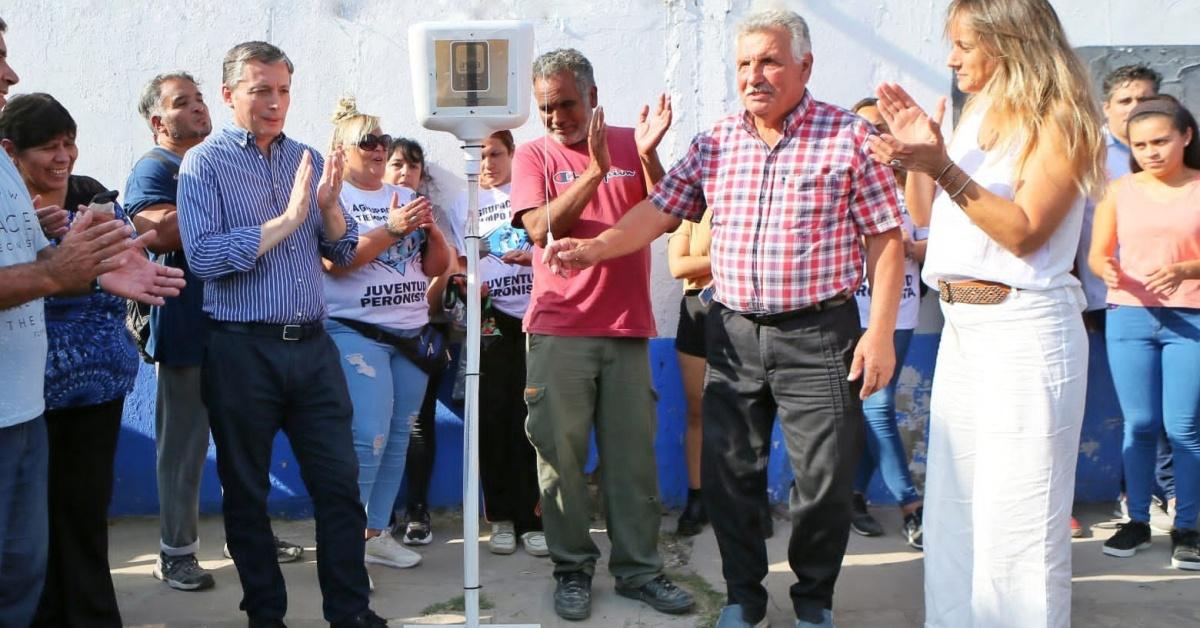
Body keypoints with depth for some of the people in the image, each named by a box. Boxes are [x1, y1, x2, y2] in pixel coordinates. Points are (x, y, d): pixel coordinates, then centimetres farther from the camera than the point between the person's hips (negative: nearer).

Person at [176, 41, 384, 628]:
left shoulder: (306, 158, 10)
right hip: (240, 349, -4)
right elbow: (204, 256, -16)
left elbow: (344, 250, 11)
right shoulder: (205, 162, -3)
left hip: (312, 343, 4)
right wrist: (287, 219, -17)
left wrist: (328, 204, -9)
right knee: (246, 491, 9)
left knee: (340, 481, 4)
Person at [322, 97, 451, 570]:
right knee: (369, 437, -15)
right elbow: (335, 263, -16)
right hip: (356, 332, -6)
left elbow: (437, 268, 13)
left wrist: (433, 231, -7)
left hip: (412, 333, 6)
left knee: (398, 439, 6)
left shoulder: (405, 196, 15)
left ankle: (376, 533, 17)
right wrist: (391, 229, -22)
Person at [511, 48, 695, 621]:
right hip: (558, 330, -1)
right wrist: (596, 169, -16)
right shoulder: (533, 155, 4)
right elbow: (540, 227, -11)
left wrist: (647, 155, -12)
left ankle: (638, 569, 14)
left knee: (633, 454, 4)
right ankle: (573, 569, 15)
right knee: (561, 454, 2)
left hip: (628, 327, 2)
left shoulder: (629, 145, 9)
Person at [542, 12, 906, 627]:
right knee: (728, 473, 9)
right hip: (733, 332, 4)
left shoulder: (848, 134, -4)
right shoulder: (714, 143, 7)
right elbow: (660, 210, 4)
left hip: (819, 335, -3)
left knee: (824, 477, 3)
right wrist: (595, 247, -12)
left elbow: (884, 239, -4)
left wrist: (880, 331, -10)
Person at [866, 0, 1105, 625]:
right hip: (961, 324, 8)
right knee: (953, 501, 14)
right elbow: (926, 216, 18)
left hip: (1023, 327, -8)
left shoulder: (1060, 121, -7)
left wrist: (945, 169, -22)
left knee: (1016, 514, -3)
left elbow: (1024, 230, -16)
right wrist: (918, 154, 3)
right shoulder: (976, 114, 15)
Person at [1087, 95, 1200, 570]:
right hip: (1128, 317, 2)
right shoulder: (1119, 192, 6)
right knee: (1139, 424, 5)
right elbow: (1097, 254, 5)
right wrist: (1108, 271, -16)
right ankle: (1137, 521, 15)